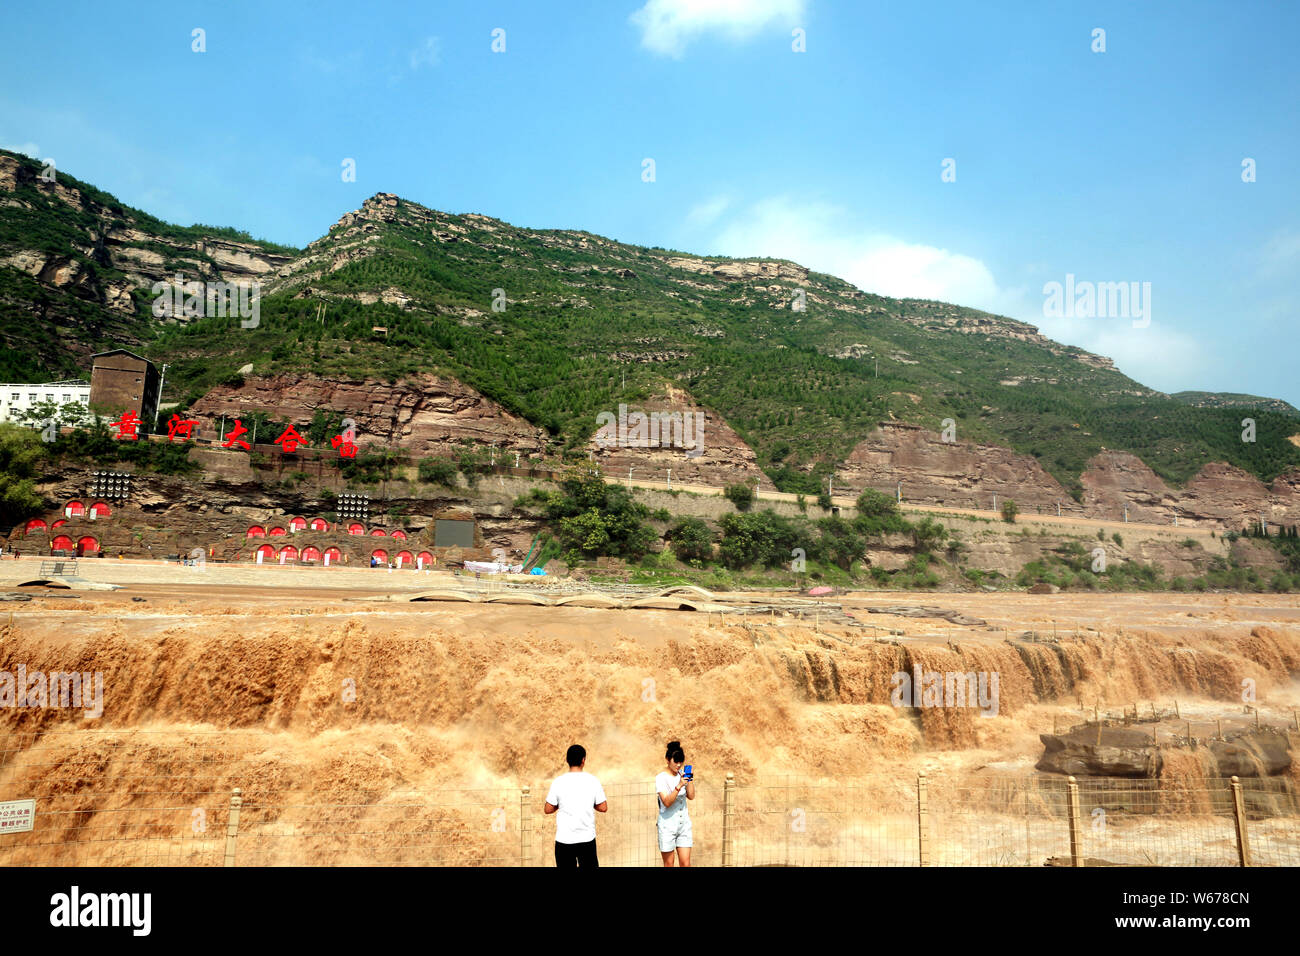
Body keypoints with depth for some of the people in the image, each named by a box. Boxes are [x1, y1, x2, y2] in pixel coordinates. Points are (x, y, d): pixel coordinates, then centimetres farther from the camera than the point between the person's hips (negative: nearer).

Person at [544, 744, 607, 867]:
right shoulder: (593, 781, -4)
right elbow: (603, 808, 0)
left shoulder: (558, 782, -6)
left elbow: (547, 810, -1)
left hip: (564, 839, -1)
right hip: (587, 838, 1)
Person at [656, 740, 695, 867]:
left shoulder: (682, 775, 6)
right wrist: (679, 786, -30)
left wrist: (691, 780, -9)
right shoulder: (661, 778, -10)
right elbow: (667, 802, -19)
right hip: (667, 824, -4)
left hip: (684, 824, 4)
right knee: (668, 864, 4)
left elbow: (691, 796, 2)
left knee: (685, 863, 0)